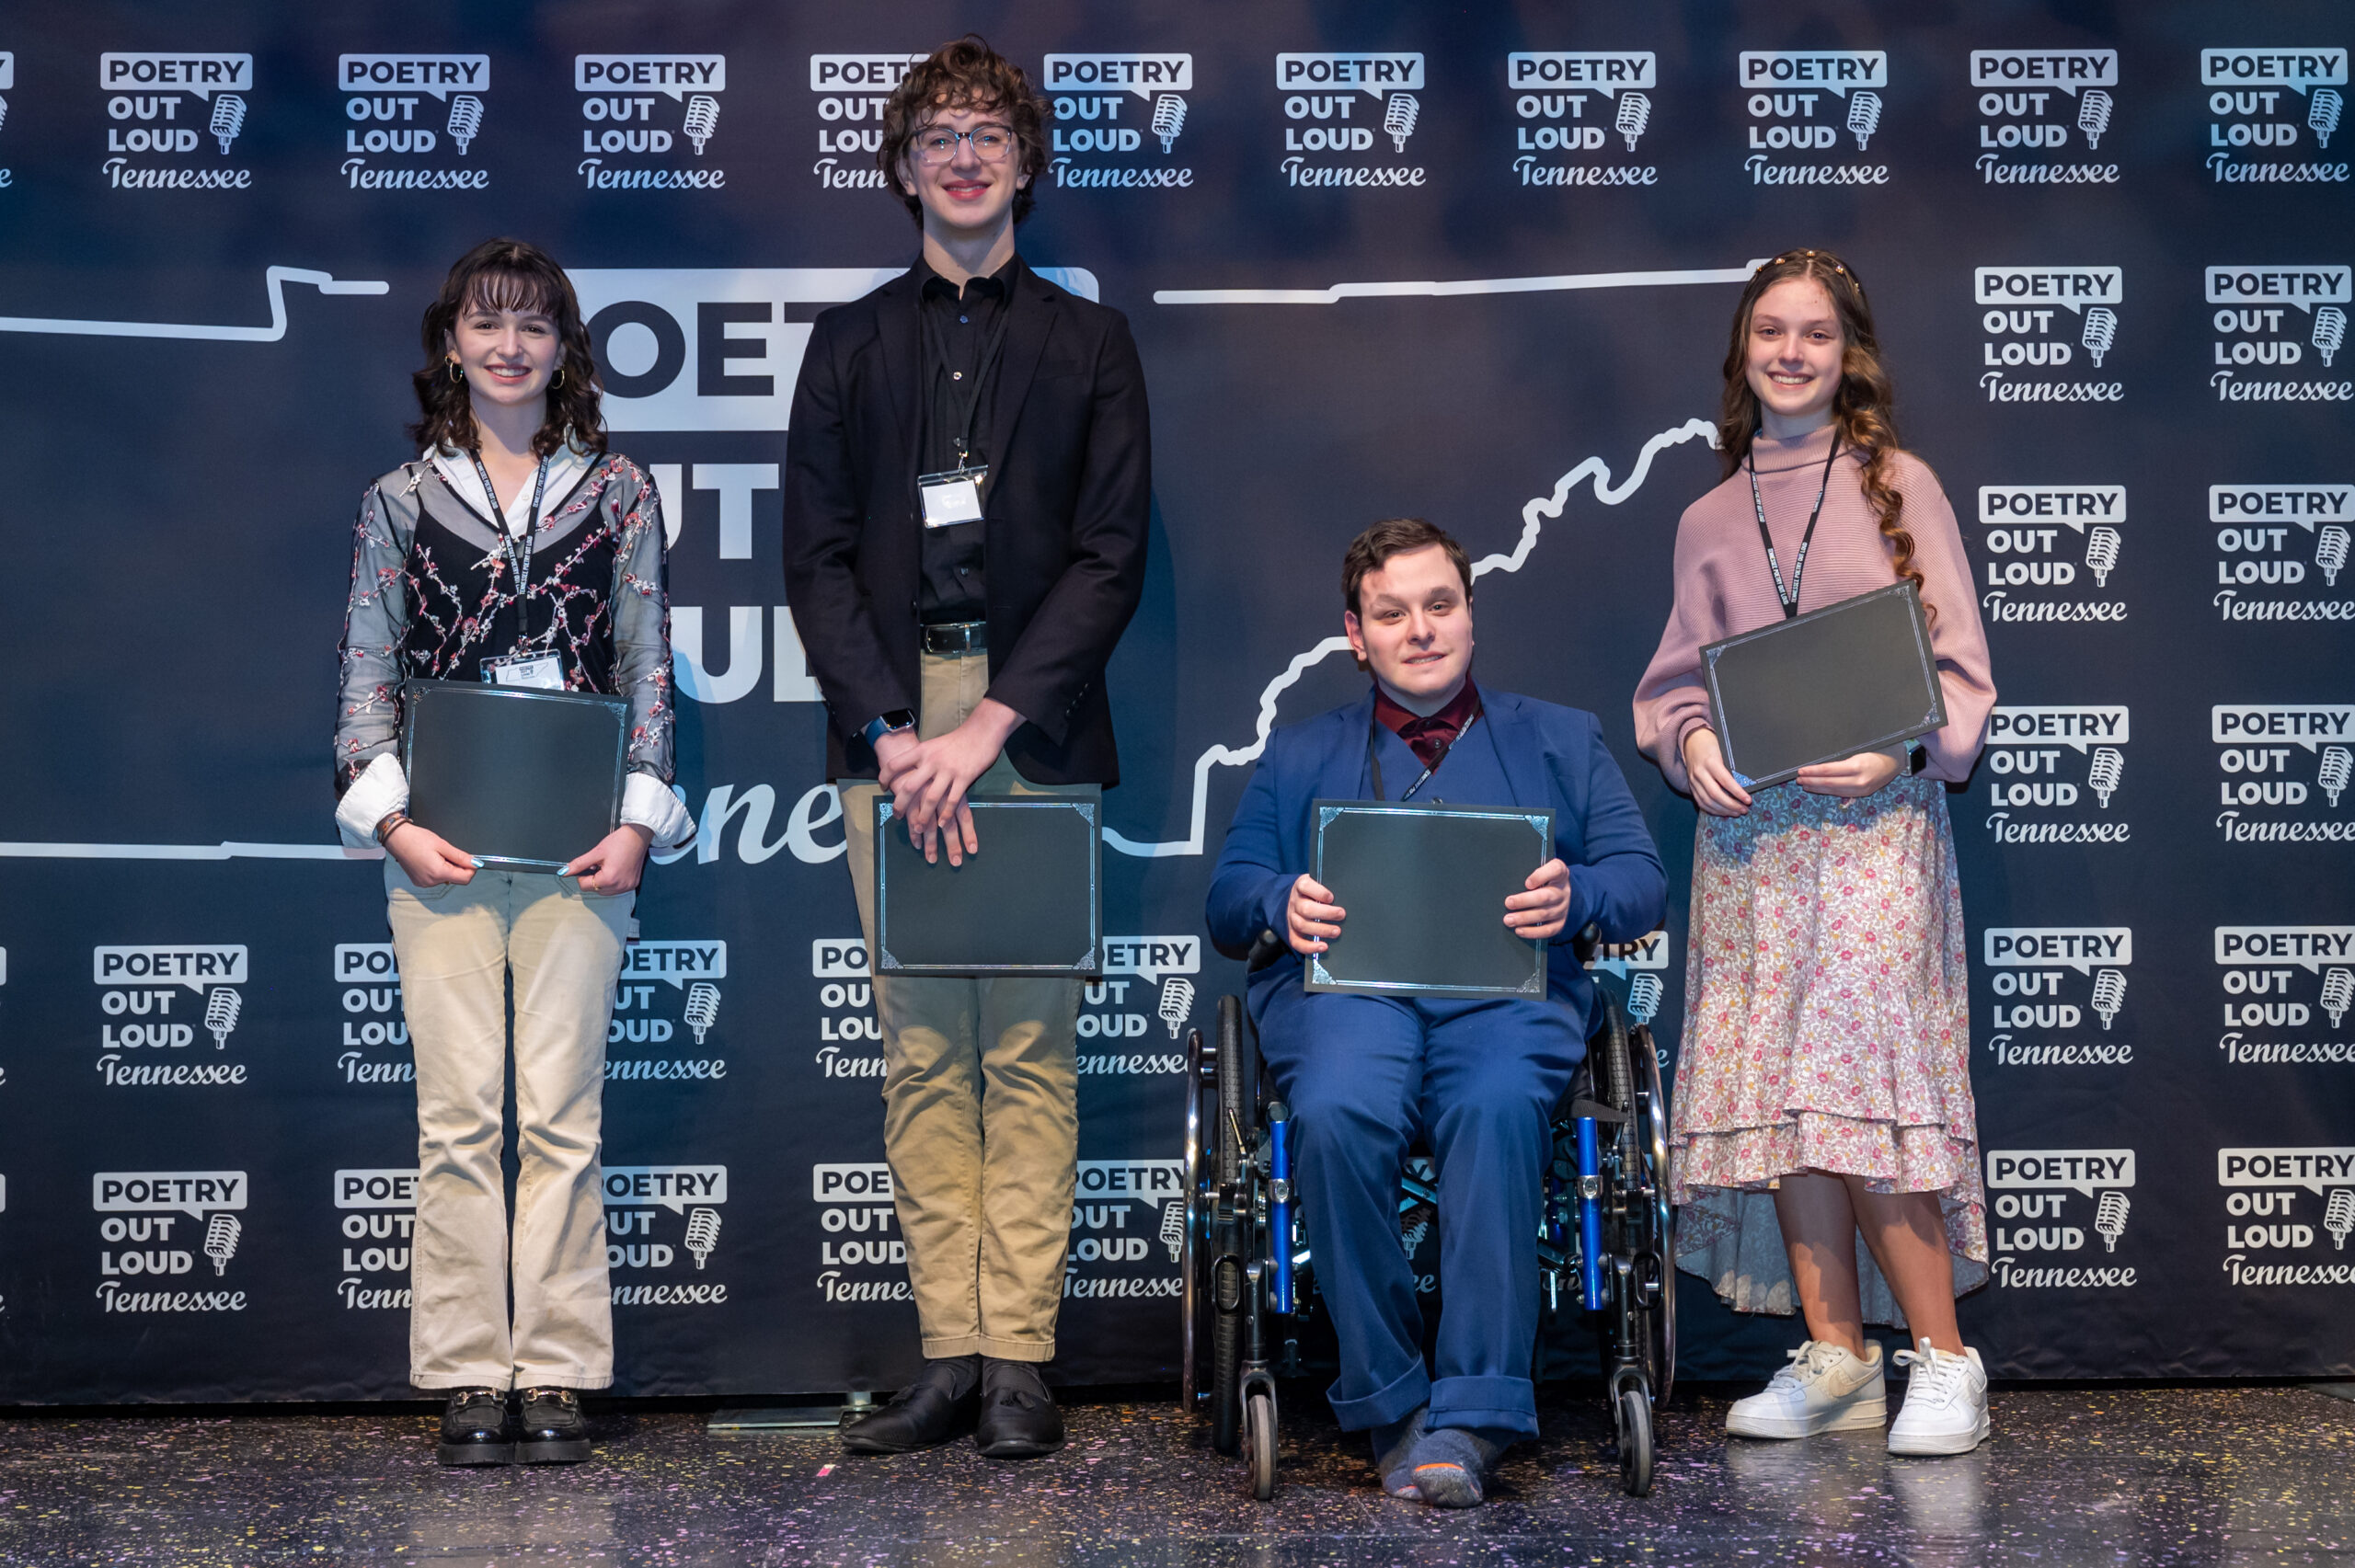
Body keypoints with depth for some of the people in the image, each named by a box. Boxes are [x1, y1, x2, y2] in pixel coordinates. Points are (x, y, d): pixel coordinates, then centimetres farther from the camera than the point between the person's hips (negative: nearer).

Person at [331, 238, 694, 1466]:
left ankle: (557, 1375, 7)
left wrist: (638, 820, -3)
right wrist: (392, 817, -5)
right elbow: (366, 677, 7)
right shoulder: (401, 499, 9)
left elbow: (648, 670, 7)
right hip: (439, 845, 0)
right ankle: (467, 1378, 6)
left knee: (561, 1111, -1)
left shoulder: (618, 492, 8)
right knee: (457, 1113, -1)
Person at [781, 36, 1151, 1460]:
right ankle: (953, 1355, 5)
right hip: (889, 720, 2)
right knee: (922, 1051, 2)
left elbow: (1112, 556, 0)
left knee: (1032, 1048, -2)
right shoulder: (851, 345, 14)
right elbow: (817, 557, 6)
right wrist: (894, 730, -9)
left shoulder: (1089, 344, 10)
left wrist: (991, 725, -11)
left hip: (1035, 723, -2)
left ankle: (1020, 1359, 1)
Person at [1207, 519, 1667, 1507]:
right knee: (1337, 1115, -35)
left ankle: (1469, 1417, -35)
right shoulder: (1298, 757, 30)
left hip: (1506, 988, -1)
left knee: (1498, 1106, -37)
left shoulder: (1561, 740, 27)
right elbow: (1227, 898, 18)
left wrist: (1575, 898, -10)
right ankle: (1388, 1406, -23)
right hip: (1344, 984, 1)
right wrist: (1283, 903, -7)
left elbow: (1642, 883, 14)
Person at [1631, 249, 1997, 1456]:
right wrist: (1691, 742, -6)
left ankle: (1942, 1359, -2)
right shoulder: (1708, 520, 14)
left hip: (1876, 822, -4)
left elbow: (1959, 671, 2)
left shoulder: (1900, 485, 5)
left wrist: (1899, 752, -15)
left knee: (1861, 1088, -12)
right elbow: (1673, 680, 15)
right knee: (1775, 1093, 0)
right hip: (1747, 831, 4)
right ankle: (1833, 1358, 8)